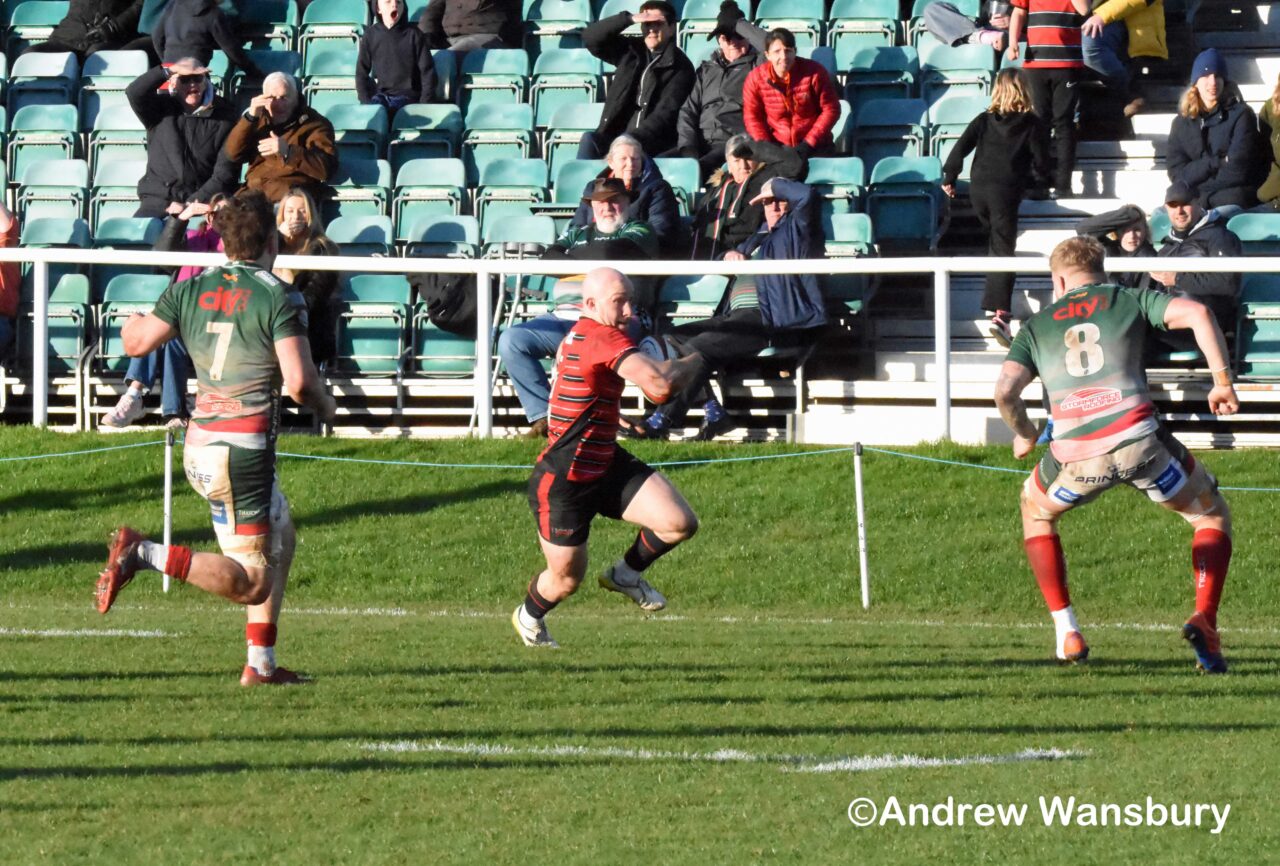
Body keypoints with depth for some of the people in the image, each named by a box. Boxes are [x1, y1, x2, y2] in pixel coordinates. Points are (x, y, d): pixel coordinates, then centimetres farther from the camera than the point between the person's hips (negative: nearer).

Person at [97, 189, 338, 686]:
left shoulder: (192, 290, 6)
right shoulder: (279, 298, -10)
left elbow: (135, 341, 1)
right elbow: (298, 381, -17)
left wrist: (141, 316, 24)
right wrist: (324, 406, 5)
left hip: (199, 445, 7)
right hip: (244, 449, -7)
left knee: (281, 538, 25)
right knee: (252, 583, -5)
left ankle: (261, 665, 22)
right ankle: (144, 555, -22)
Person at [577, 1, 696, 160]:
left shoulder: (681, 67, -1)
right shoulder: (630, 50, 15)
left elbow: (665, 114, -10)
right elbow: (591, 38, 5)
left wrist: (633, 139, -23)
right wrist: (629, 19, -7)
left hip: (654, 141, -4)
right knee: (589, 139, -26)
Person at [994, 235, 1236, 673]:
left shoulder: (1037, 325, 20)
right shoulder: (1130, 300, 17)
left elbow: (1005, 390, 6)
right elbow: (1196, 313, -1)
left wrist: (1024, 435, 25)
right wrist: (1223, 382, 5)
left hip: (1077, 454, 1)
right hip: (1137, 439, -1)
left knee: (1035, 509, 34)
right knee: (1212, 515, 21)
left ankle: (1066, 631, 23)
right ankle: (1203, 619, -2)